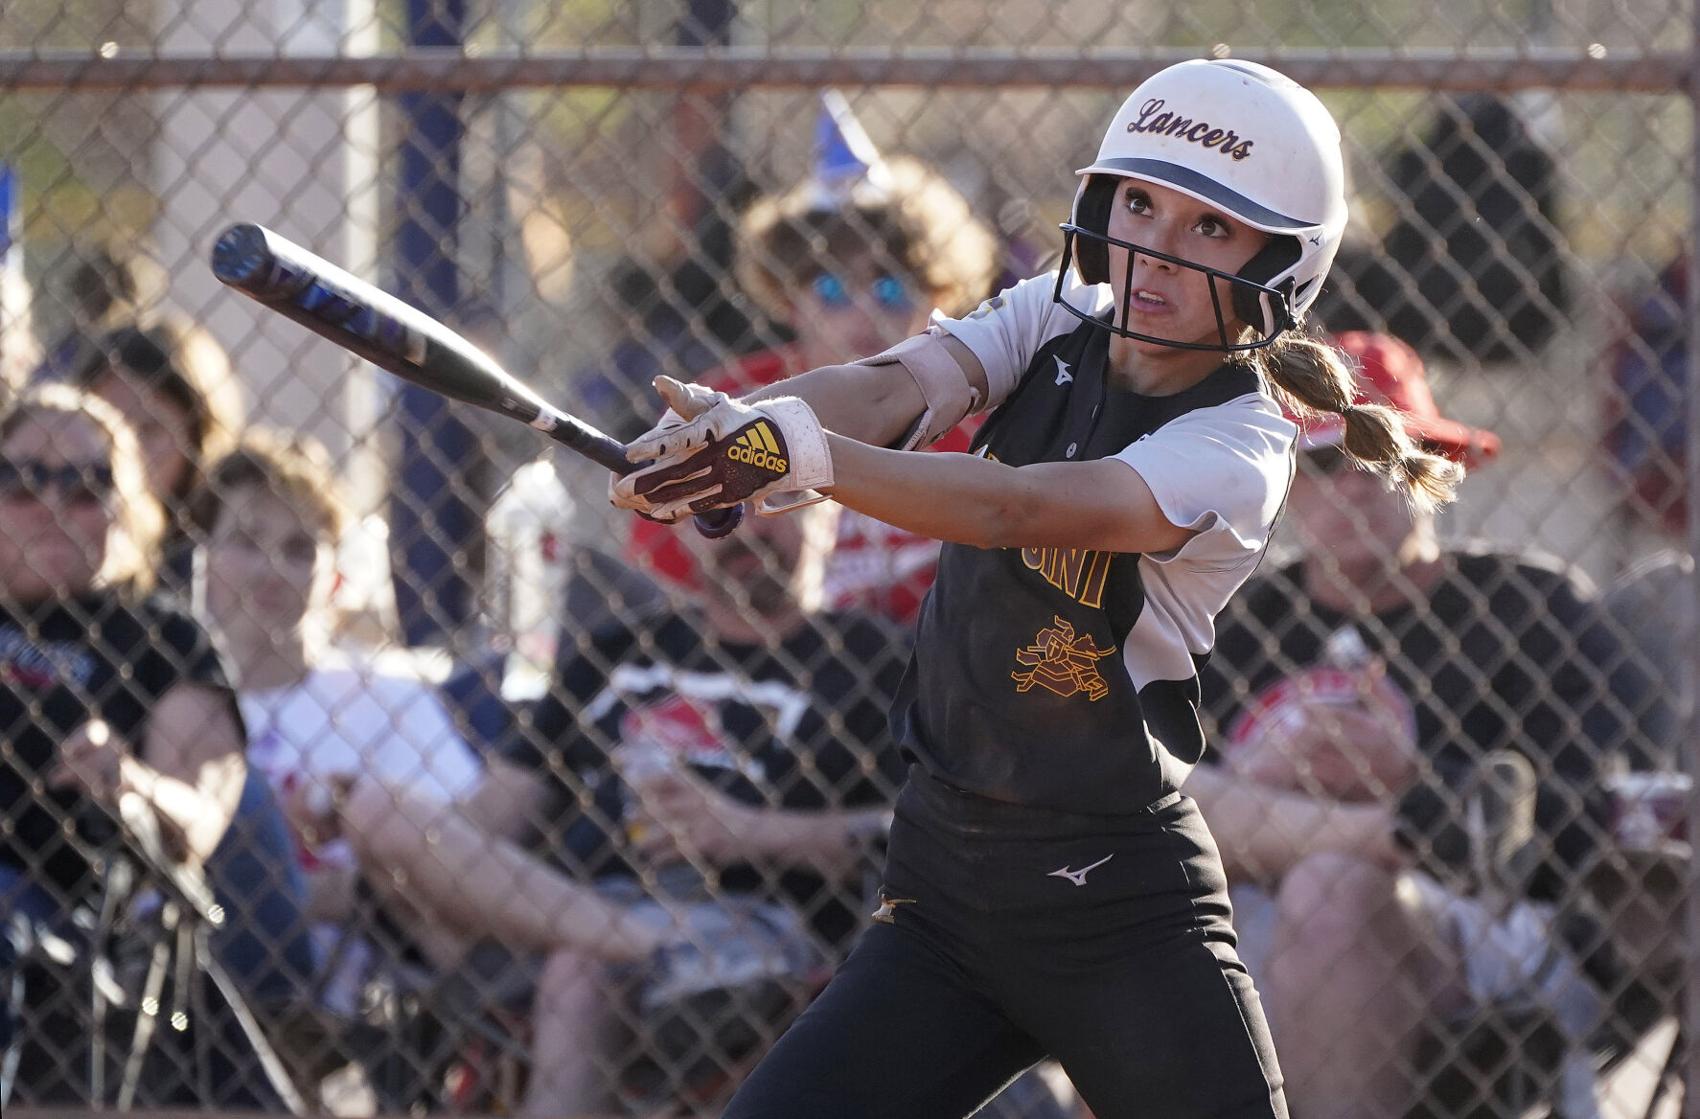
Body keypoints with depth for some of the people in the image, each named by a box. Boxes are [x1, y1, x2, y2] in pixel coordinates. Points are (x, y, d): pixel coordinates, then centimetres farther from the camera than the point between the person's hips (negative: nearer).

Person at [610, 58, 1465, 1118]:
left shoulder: (1238, 452, -14)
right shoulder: (1056, 323, 4)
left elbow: (1021, 509, -30)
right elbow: (899, 385, -14)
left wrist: (809, 456, -45)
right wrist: (731, 424, -35)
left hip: (1123, 911, -5)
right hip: (945, 883, 5)